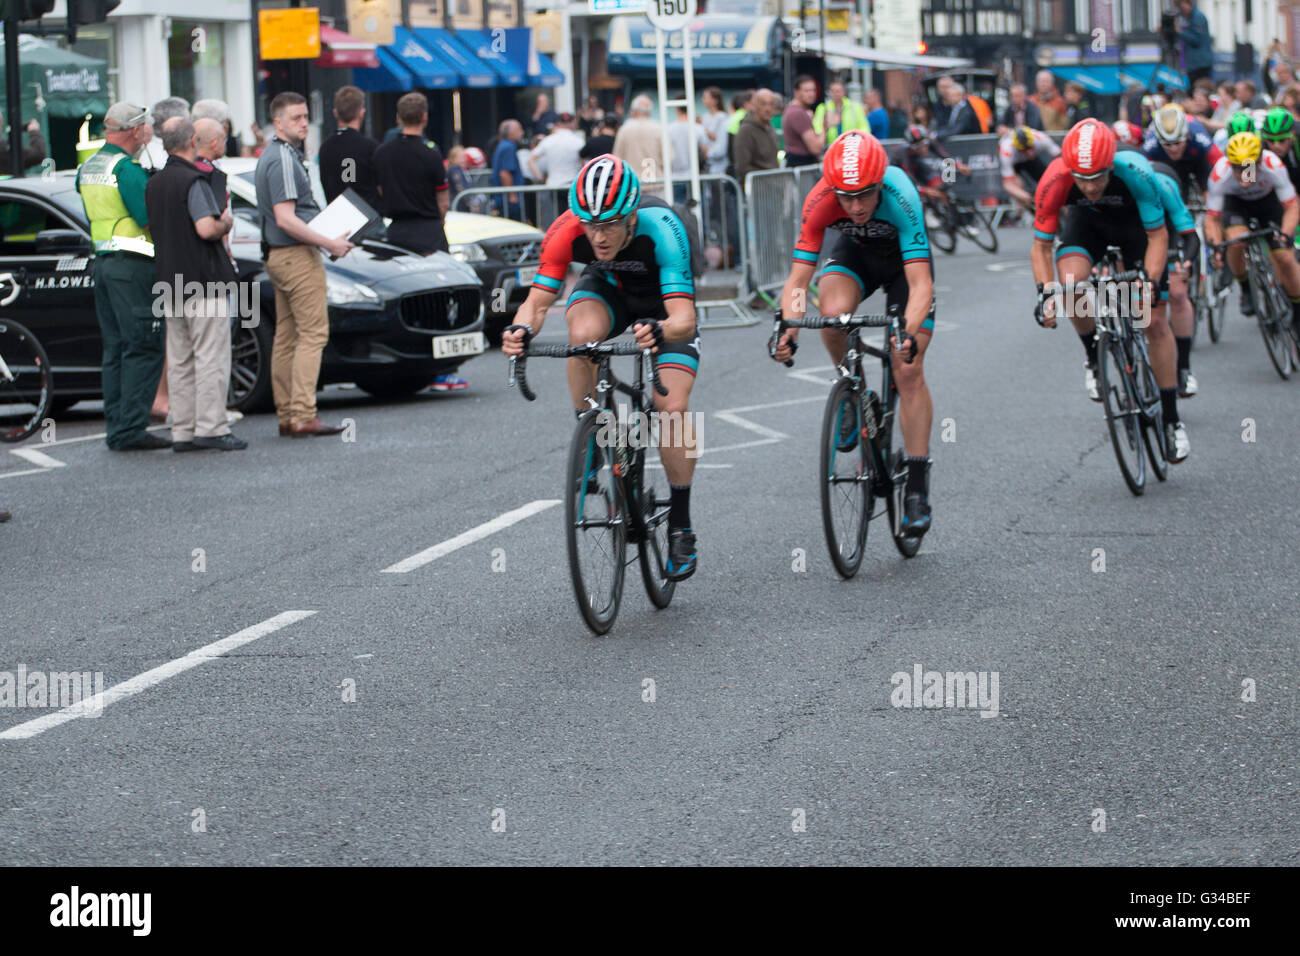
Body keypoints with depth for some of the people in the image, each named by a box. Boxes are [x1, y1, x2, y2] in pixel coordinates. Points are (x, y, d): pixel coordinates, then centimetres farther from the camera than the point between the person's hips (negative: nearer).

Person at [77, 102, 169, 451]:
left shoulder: (88, 167, 14)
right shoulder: (127, 169, -14)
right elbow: (149, 217, -18)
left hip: (102, 261, 9)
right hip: (132, 264, -9)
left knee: (115, 348, 11)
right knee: (143, 347, -7)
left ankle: (116, 427, 11)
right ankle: (131, 429, -10)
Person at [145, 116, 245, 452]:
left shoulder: (153, 183, 12)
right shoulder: (193, 181, -13)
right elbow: (206, 228, -24)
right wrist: (225, 223, -3)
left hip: (169, 281, 8)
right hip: (203, 280, -8)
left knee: (179, 359, 9)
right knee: (211, 356, -5)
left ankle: (182, 431, 10)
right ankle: (210, 428, -7)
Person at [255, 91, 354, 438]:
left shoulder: (269, 156, 17)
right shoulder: (283, 159, -16)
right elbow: (285, 218, -22)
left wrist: (327, 236, 22)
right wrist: (329, 243, -19)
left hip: (277, 255, 11)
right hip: (298, 255, -10)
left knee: (286, 336, 10)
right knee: (312, 333, -11)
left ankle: (286, 415, 12)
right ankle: (302, 415, -16)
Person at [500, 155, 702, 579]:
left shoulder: (662, 228, -39)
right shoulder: (567, 231, -31)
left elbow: (684, 319, -45)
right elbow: (537, 301, -28)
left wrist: (660, 331, -67)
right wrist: (522, 330, -51)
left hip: (664, 302, -2)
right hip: (607, 289, 2)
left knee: (673, 406, -18)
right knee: (583, 334, -34)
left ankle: (680, 526, -2)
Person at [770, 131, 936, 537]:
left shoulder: (900, 196, -39)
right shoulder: (820, 201, -32)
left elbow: (920, 284, -43)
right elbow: (798, 278, -30)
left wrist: (909, 334, -59)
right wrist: (787, 333, -46)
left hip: (903, 260, -2)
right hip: (854, 254, 2)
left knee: (909, 372, -10)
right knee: (833, 315, -31)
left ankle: (917, 487, -3)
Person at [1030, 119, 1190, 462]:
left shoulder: (1134, 171, -39)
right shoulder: (1054, 181, -35)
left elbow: (1157, 235, -26)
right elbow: (1041, 245, -20)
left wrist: (1149, 285, -37)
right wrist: (1045, 292, -34)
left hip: (1135, 220, -1)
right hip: (1087, 220, 1)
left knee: (1155, 321, -6)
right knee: (1071, 282, -30)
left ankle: (1172, 420, 8)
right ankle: (1093, 356, 0)